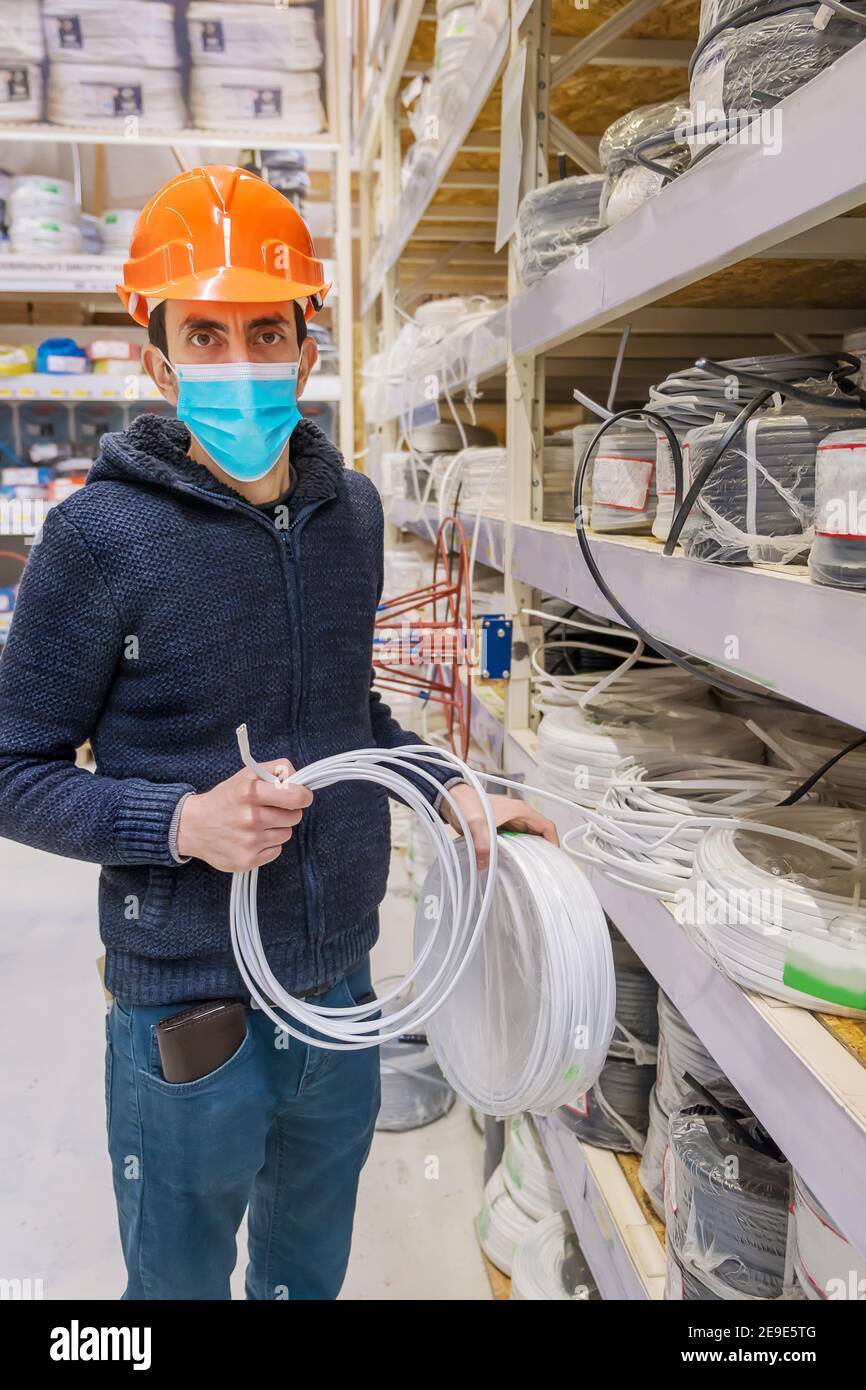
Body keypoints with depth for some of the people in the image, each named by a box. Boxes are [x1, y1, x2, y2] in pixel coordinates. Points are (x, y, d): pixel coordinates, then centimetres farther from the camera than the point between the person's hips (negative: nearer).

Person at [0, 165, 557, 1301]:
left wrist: (454, 792, 2)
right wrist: (184, 821, -25)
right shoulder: (102, 536, -17)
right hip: (188, 1012, -4)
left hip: (342, 988, 5)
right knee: (179, 1281, 21)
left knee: (312, 1268, 28)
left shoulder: (351, 509, 1)